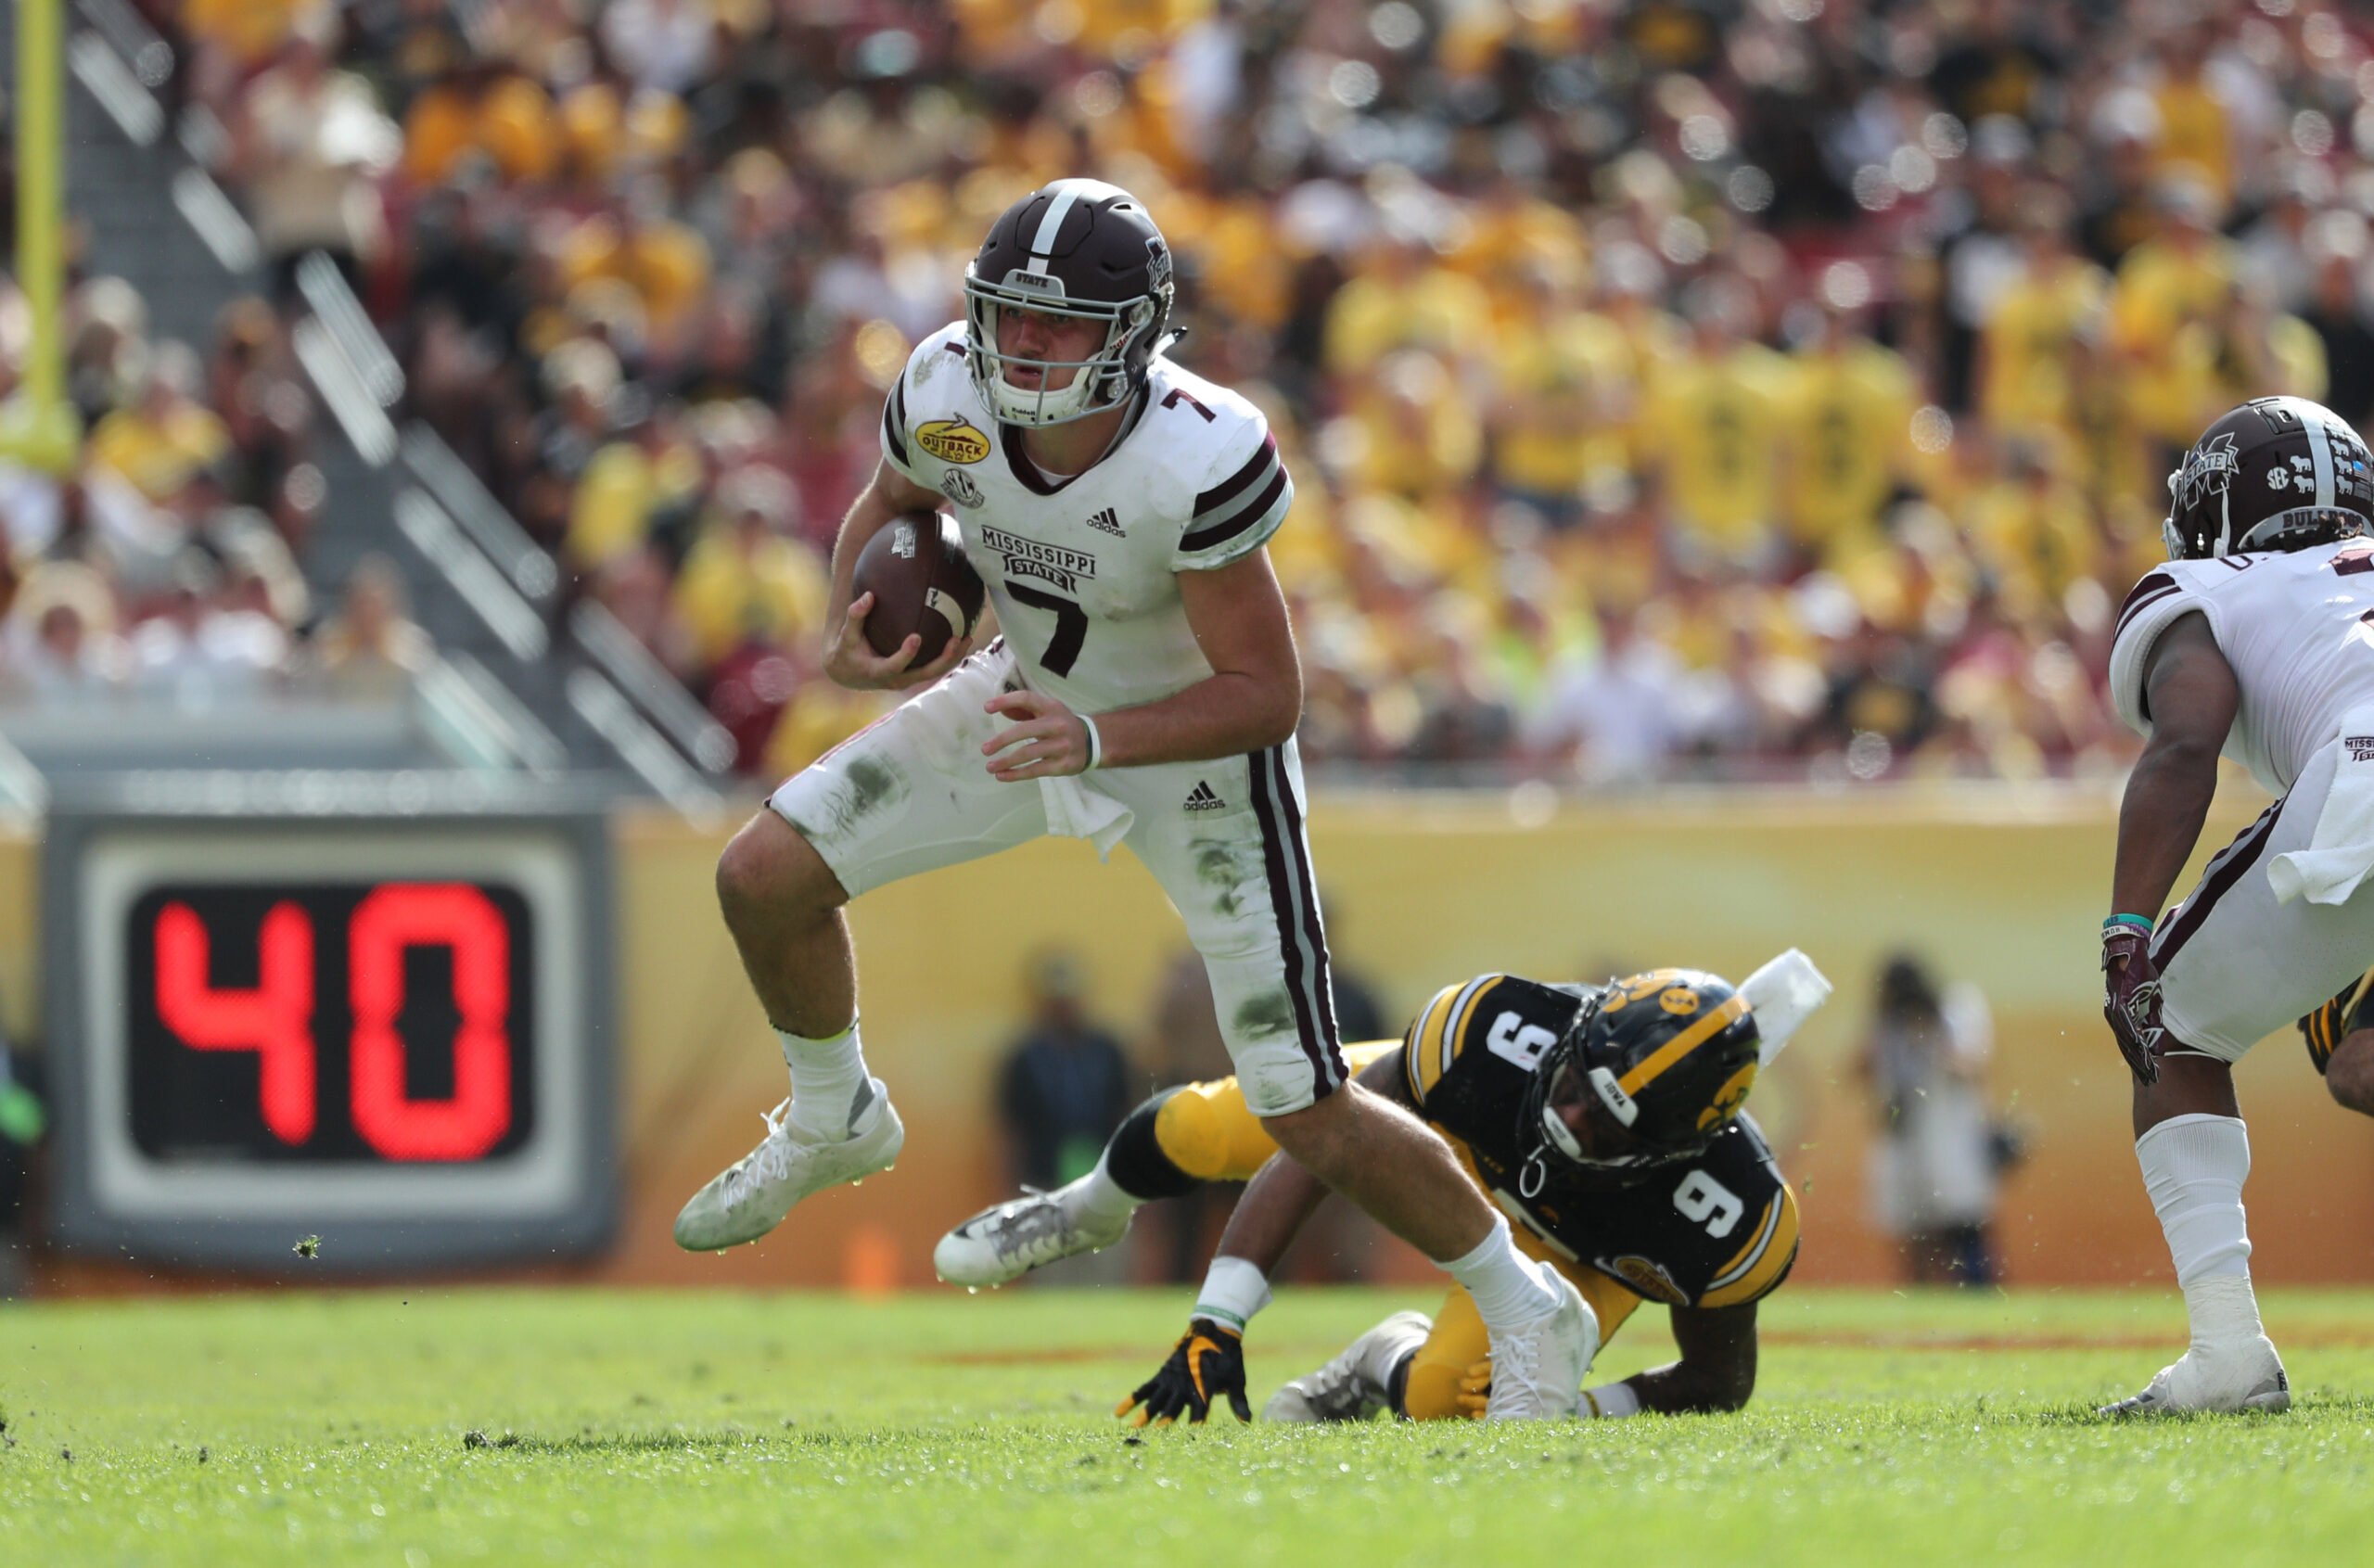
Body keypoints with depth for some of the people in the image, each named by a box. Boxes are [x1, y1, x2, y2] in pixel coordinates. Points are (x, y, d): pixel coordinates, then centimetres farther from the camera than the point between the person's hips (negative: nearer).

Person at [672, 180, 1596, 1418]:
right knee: (766, 878, -3)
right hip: (1035, 700, 5)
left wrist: (1097, 740, -43)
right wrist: (850, 635, -16)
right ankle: (832, 1125, 28)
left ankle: (1530, 1318, 16)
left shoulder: (1200, 462, -36)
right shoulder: (948, 393, -22)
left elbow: (1264, 695, -29)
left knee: (1311, 1119, -6)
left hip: (1197, 748, -5)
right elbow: (891, 505, 4)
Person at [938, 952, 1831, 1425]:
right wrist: (1214, 1327, -38)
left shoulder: (1735, 1220, -41)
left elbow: (1720, 1381, -20)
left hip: (1583, 1250, -1)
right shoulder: (1499, 1034, -42)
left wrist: (1572, 1416, -38)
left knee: (1449, 1396, -27)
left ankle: (1395, 1361, 15)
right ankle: (1083, 1216, 36)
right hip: (1458, 1126, 1)